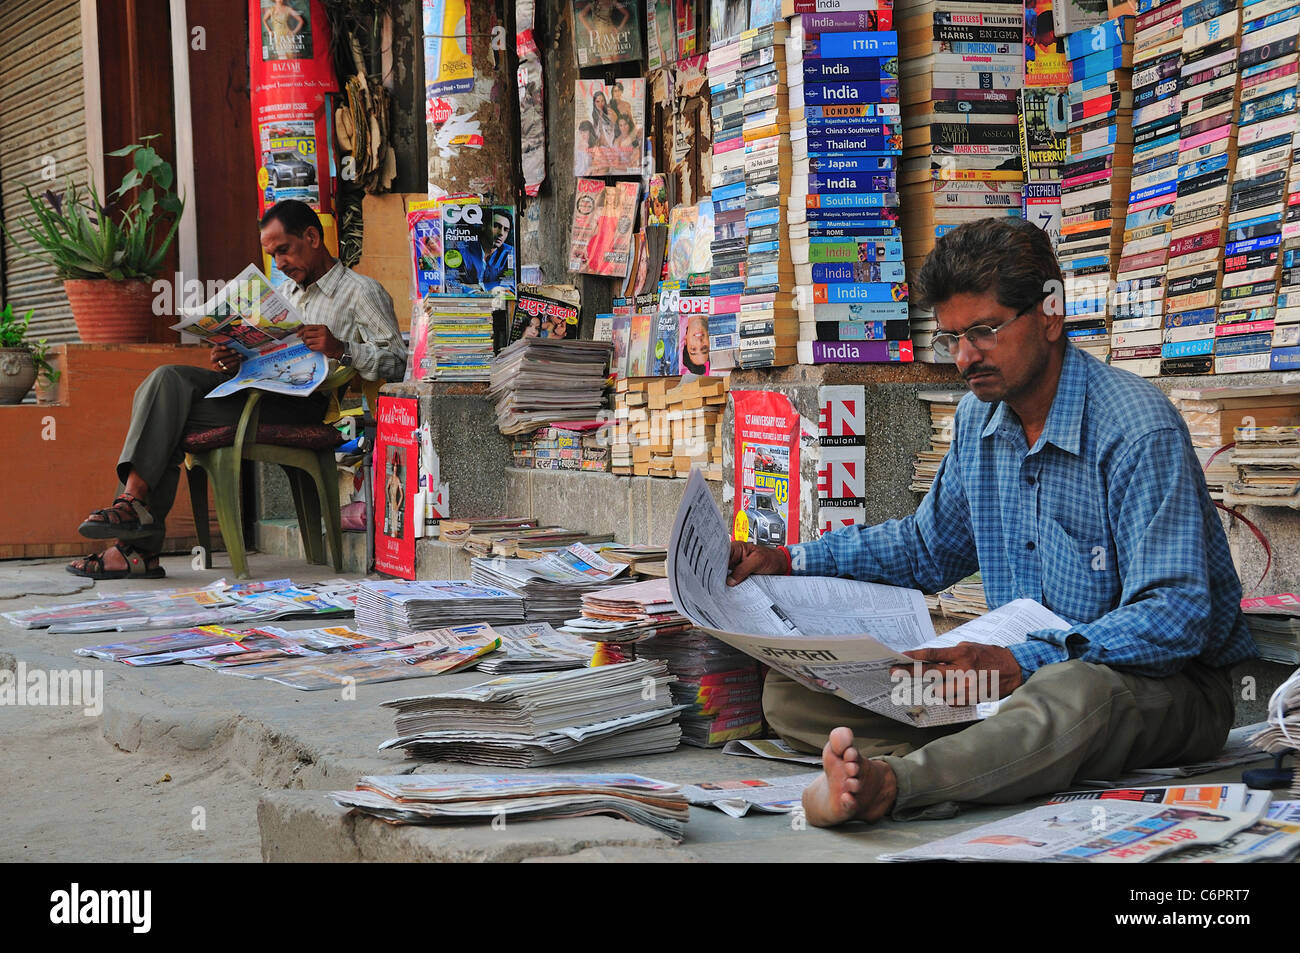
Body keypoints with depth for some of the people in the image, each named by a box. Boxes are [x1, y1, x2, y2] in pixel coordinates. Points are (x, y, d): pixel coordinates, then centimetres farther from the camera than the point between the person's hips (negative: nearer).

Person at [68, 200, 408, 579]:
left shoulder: (362, 292, 5)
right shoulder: (284, 292, 30)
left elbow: (397, 363, -6)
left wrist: (342, 349, -22)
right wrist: (234, 361, 2)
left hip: (307, 402, -7)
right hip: (260, 386, 7)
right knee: (168, 378, -20)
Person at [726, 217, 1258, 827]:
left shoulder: (1138, 428, -18)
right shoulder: (979, 418, 7)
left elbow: (1175, 620, -25)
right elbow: (929, 548, 24)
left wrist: (1020, 663, -35)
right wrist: (790, 562, 11)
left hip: (1167, 684, -7)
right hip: (1023, 674, 7)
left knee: (1075, 690, -45)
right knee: (792, 693, -12)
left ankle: (887, 782, -65)